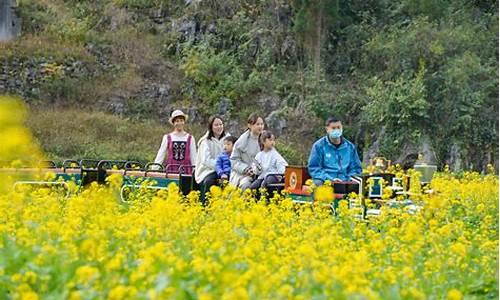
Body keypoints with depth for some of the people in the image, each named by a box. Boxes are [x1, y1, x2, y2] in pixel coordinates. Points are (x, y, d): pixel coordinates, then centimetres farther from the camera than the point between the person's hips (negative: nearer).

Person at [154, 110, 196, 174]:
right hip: (170, 170, 0)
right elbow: (160, 155, 8)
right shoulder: (167, 138, 8)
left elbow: (193, 157, 8)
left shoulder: (190, 138, 7)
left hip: (186, 171, 0)